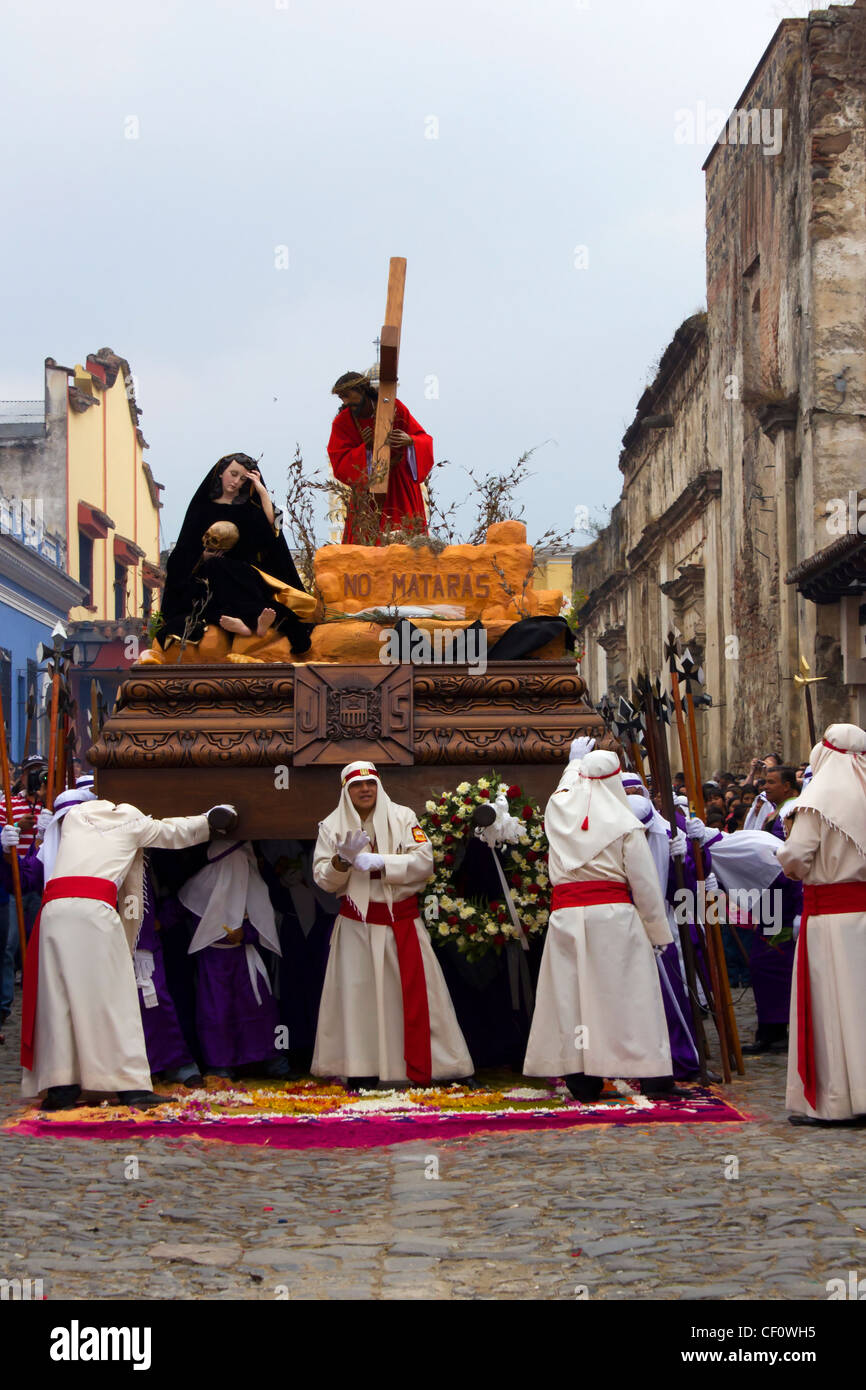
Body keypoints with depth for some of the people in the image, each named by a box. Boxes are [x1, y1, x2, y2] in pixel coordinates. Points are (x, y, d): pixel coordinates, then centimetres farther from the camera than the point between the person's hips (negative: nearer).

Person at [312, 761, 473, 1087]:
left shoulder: (403, 817, 2)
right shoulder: (332, 826, 5)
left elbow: (423, 862, -9)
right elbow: (323, 879, 1)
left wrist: (378, 862, -19)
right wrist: (342, 859, -19)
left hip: (403, 919, 0)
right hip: (356, 923, 0)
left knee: (417, 993, 1)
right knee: (358, 993, -4)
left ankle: (434, 1065, 7)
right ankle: (361, 1070, 3)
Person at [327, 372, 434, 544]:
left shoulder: (394, 408, -7)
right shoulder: (342, 423, -6)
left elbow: (424, 440, -6)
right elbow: (339, 464, -10)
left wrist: (409, 440, -29)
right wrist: (365, 448, -24)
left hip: (401, 489, 0)